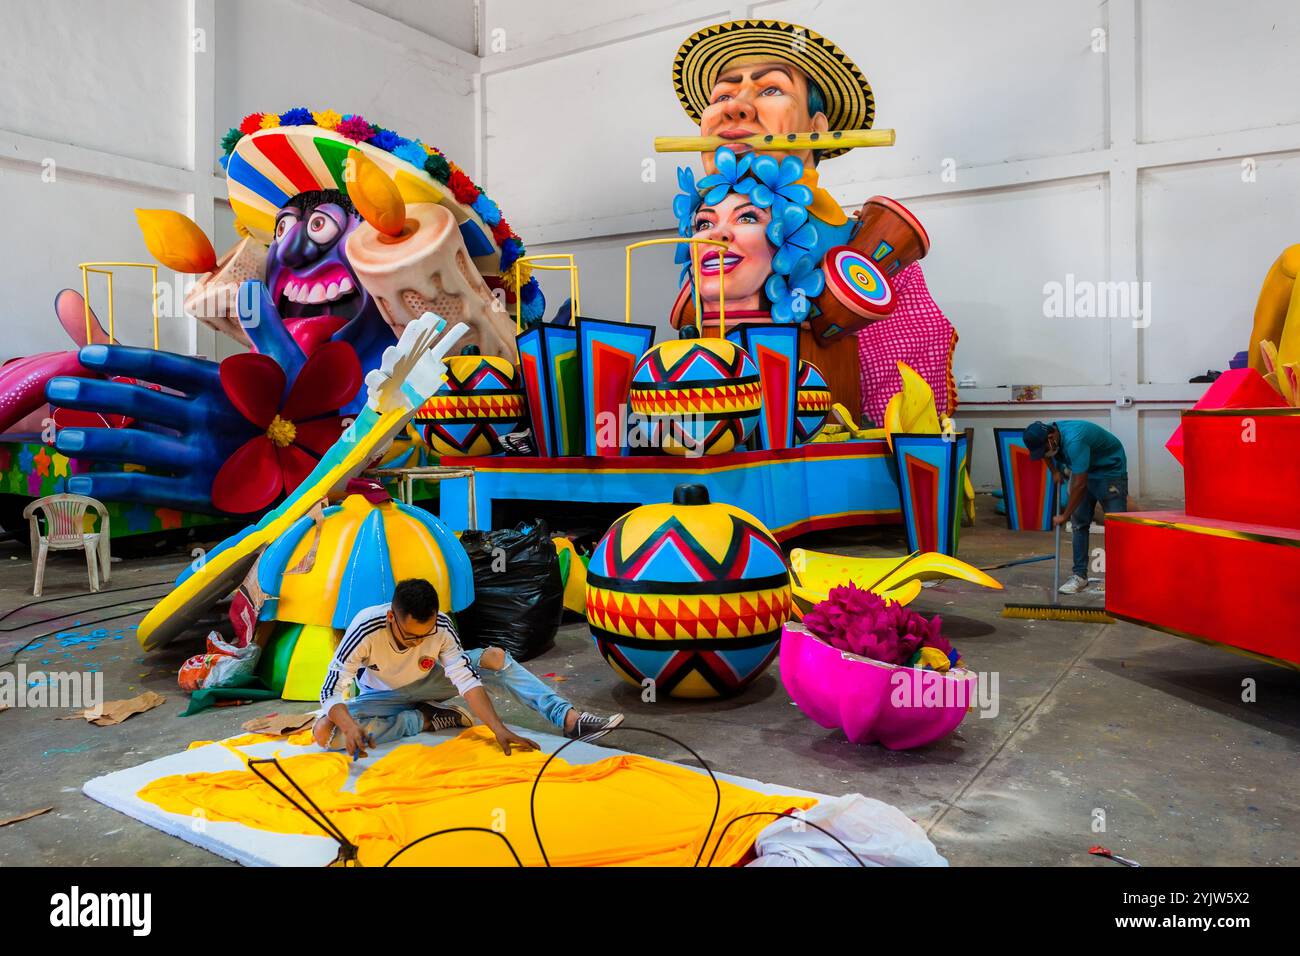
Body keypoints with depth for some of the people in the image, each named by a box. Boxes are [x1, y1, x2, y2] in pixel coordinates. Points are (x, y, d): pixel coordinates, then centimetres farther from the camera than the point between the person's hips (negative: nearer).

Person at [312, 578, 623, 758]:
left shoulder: (442, 626, -29)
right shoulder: (366, 628, -35)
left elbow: (466, 679, -31)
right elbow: (330, 692, -32)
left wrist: (499, 729, -42)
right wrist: (348, 725, -53)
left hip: (427, 683, 1)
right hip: (384, 696, 0)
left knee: (494, 657, -24)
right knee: (324, 732, -32)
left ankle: (570, 719, -30)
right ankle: (428, 719, -20)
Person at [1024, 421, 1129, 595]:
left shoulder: (1074, 441, -37)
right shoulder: (1046, 437, -11)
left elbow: (1080, 485, -35)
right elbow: (1046, 455, 18)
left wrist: (1065, 515, -27)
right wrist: (1055, 471, 5)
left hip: (1110, 470, -8)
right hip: (1085, 472, 8)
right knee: (1079, 523, 3)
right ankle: (1080, 575, 7)